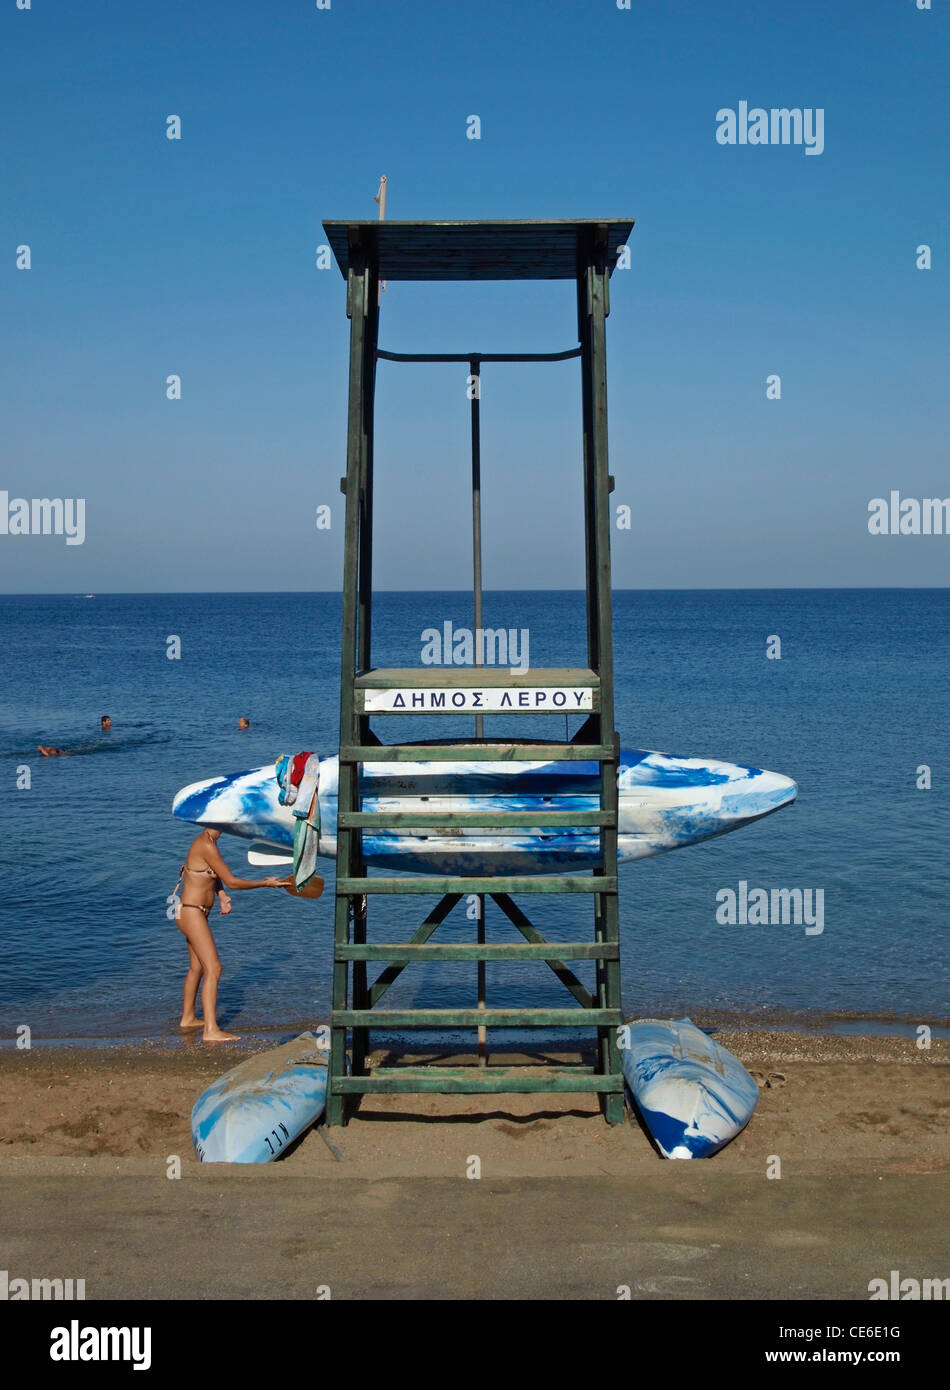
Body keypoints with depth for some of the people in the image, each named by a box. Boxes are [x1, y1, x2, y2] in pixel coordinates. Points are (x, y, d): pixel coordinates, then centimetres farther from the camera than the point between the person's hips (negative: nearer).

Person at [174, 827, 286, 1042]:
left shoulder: (209, 841, 8)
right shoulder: (207, 846, -22)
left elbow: (215, 876, 17)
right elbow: (232, 882, -19)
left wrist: (223, 897, -2)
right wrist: (266, 883, -11)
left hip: (197, 913, 11)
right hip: (191, 914, -11)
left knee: (197, 967, 22)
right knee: (213, 969, -13)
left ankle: (187, 1018, 37)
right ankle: (211, 1031, -16)